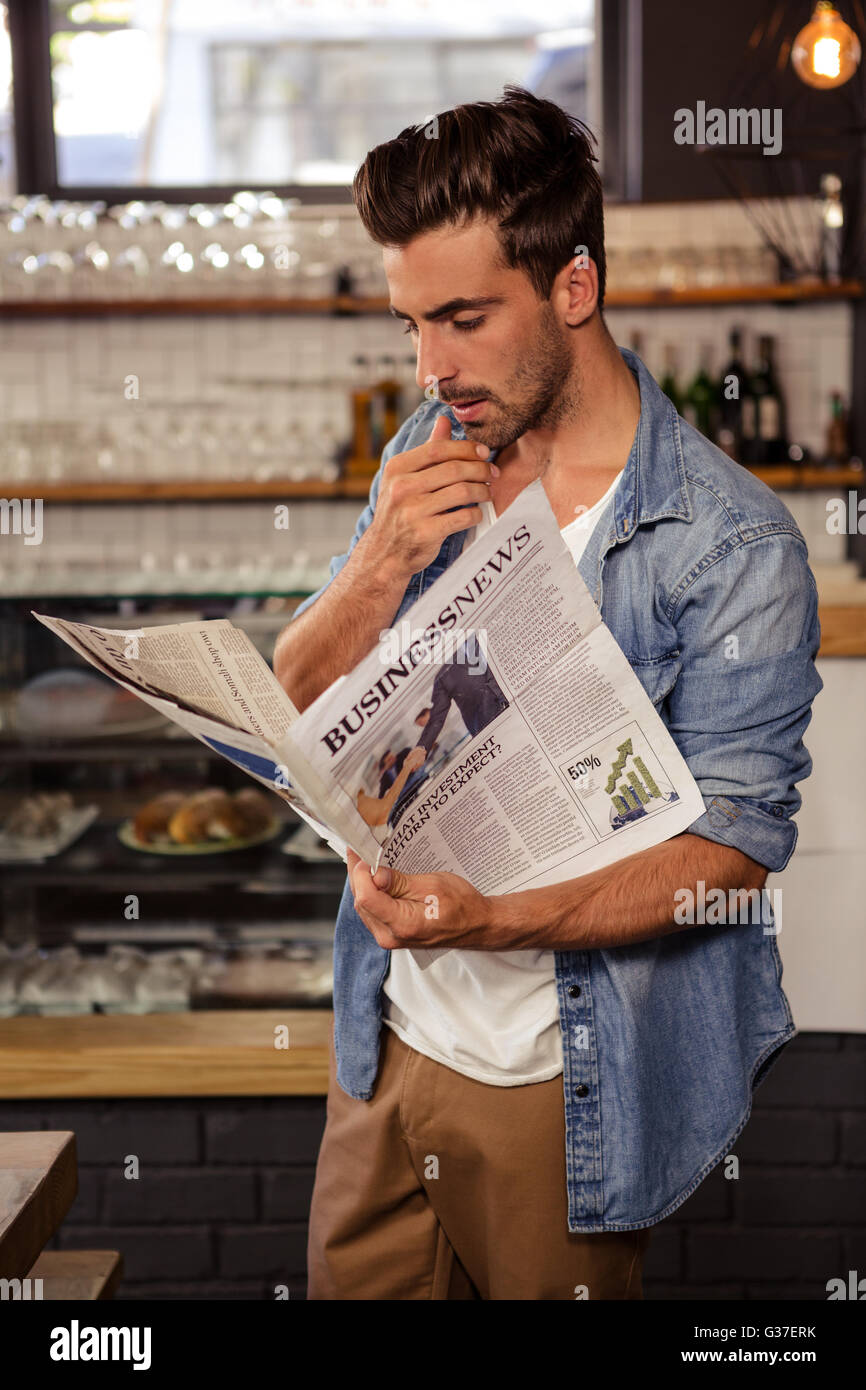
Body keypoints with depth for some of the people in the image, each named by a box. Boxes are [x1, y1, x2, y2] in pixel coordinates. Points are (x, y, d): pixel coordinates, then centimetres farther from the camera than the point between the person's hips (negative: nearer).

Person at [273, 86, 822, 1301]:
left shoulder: (732, 542, -17)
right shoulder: (427, 462, 2)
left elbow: (735, 845, -19)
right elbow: (294, 714, 5)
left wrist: (500, 922, -32)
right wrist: (384, 565, -15)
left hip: (562, 1086, -5)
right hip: (390, 1042, 5)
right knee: (350, 1287, 18)